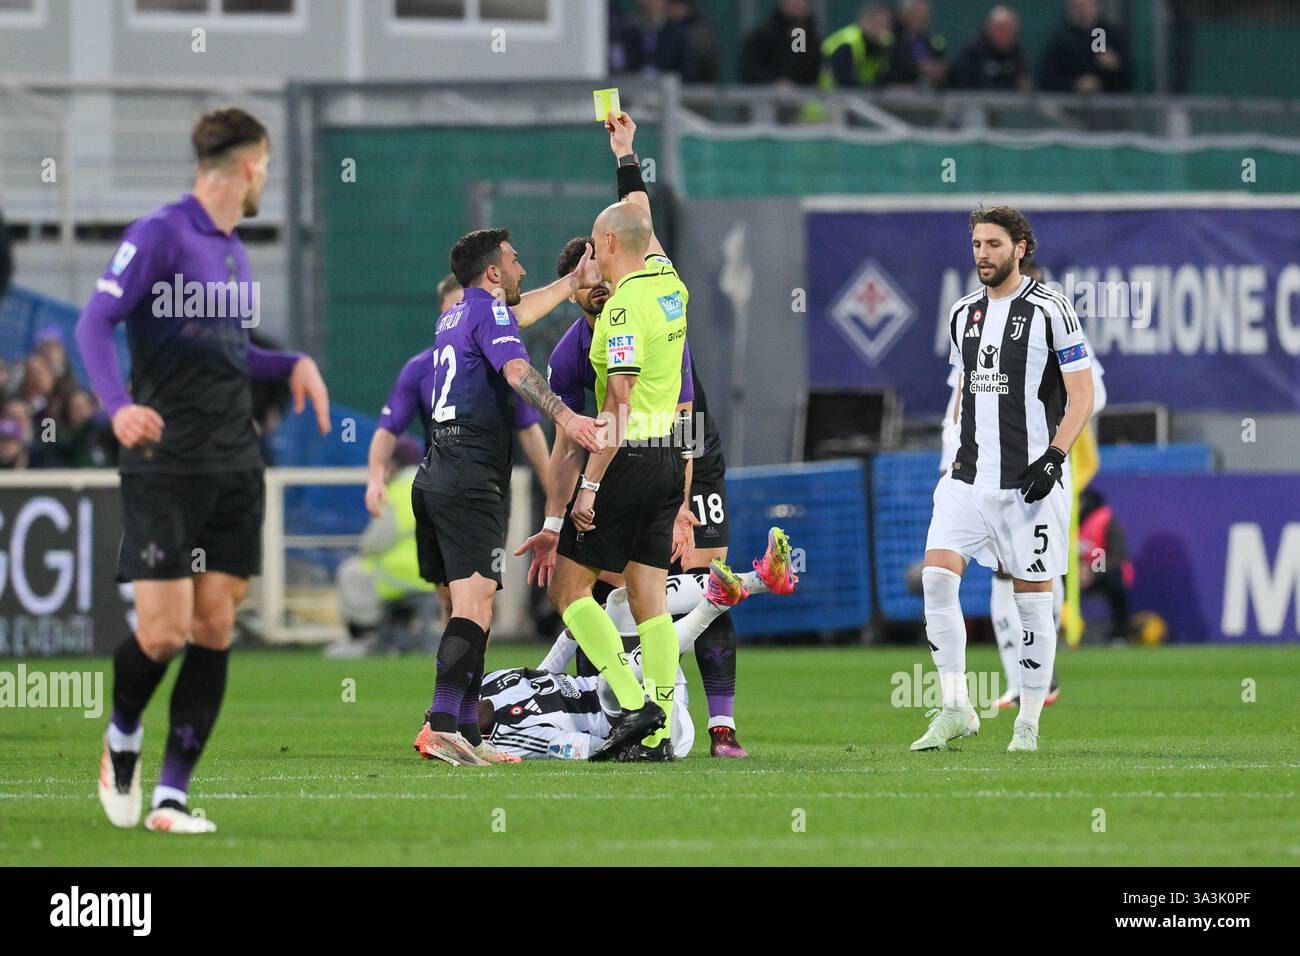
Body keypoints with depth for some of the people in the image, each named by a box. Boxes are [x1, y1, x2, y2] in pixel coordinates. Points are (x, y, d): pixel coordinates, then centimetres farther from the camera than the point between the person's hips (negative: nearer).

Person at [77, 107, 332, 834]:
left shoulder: (233, 251, 16)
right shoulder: (160, 235, -8)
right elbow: (96, 322, -15)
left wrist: (293, 364, 13)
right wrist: (119, 404, -31)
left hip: (235, 467, 7)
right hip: (165, 465, -7)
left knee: (215, 629, 0)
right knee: (164, 631, -9)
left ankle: (172, 795, 2)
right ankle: (123, 740, 21)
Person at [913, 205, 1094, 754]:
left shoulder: (1049, 310, -5)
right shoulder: (964, 314, 13)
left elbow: (1081, 395, -6)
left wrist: (1054, 457, -16)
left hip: (1027, 482, -5)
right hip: (969, 478, 5)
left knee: (1031, 598, 0)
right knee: (936, 577, -12)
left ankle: (1028, 724, 10)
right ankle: (955, 709, -7)